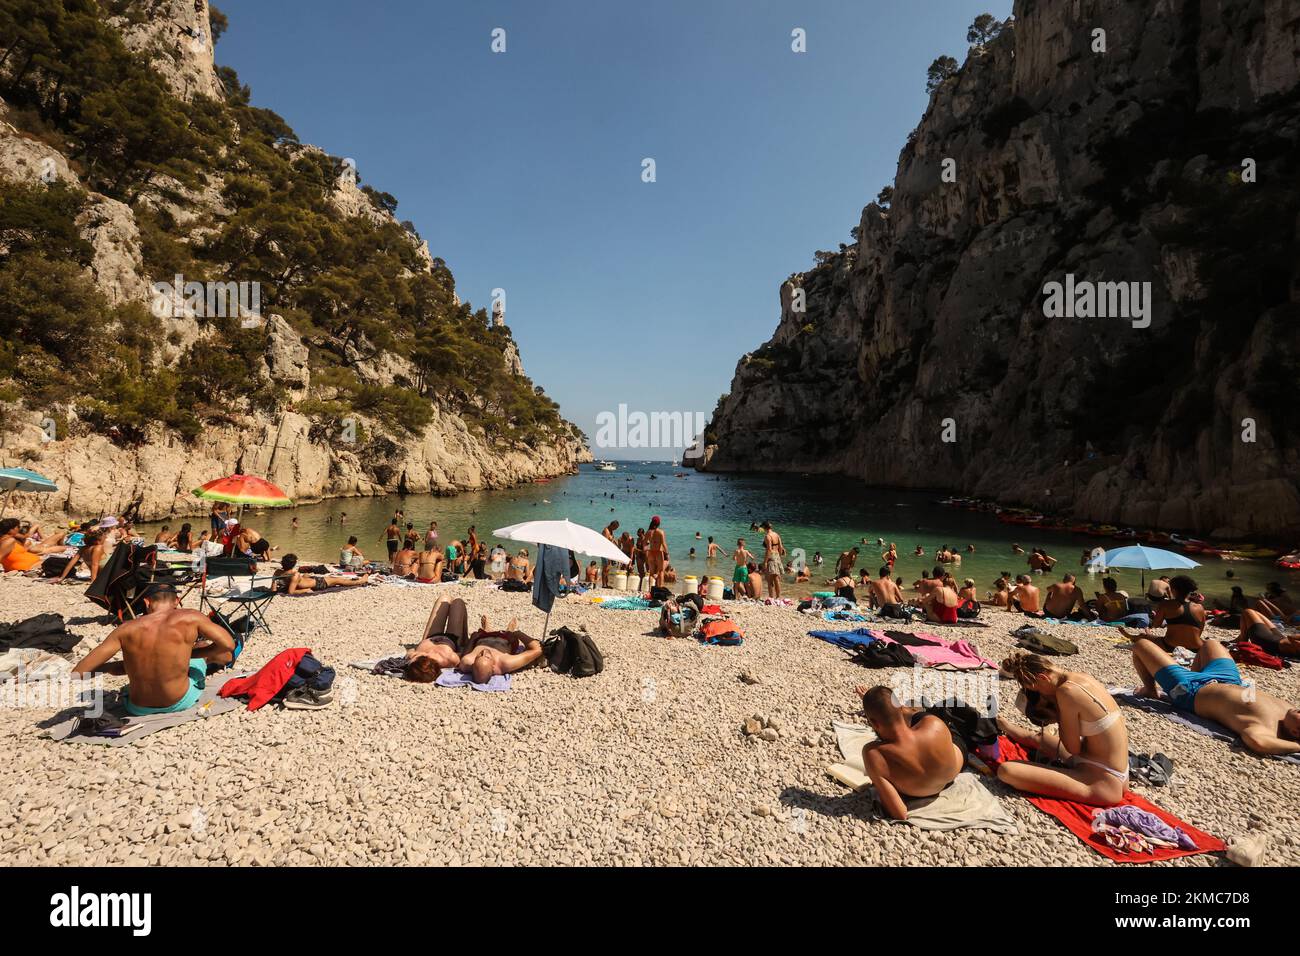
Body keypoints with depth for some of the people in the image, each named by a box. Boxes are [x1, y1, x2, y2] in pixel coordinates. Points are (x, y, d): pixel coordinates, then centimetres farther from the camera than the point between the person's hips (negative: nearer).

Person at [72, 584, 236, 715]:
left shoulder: (127, 629, -11)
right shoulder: (190, 618, -15)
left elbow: (77, 673, -10)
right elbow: (228, 644, -8)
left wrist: (108, 667, 9)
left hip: (138, 710, 2)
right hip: (180, 703, -2)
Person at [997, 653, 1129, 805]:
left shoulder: (1066, 691, -23)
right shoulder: (1083, 677, 3)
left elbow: (1073, 748, -15)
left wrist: (1057, 716, -5)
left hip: (1102, 784, -10)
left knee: (1006, 770, -22)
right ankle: (1008, 729, 65)